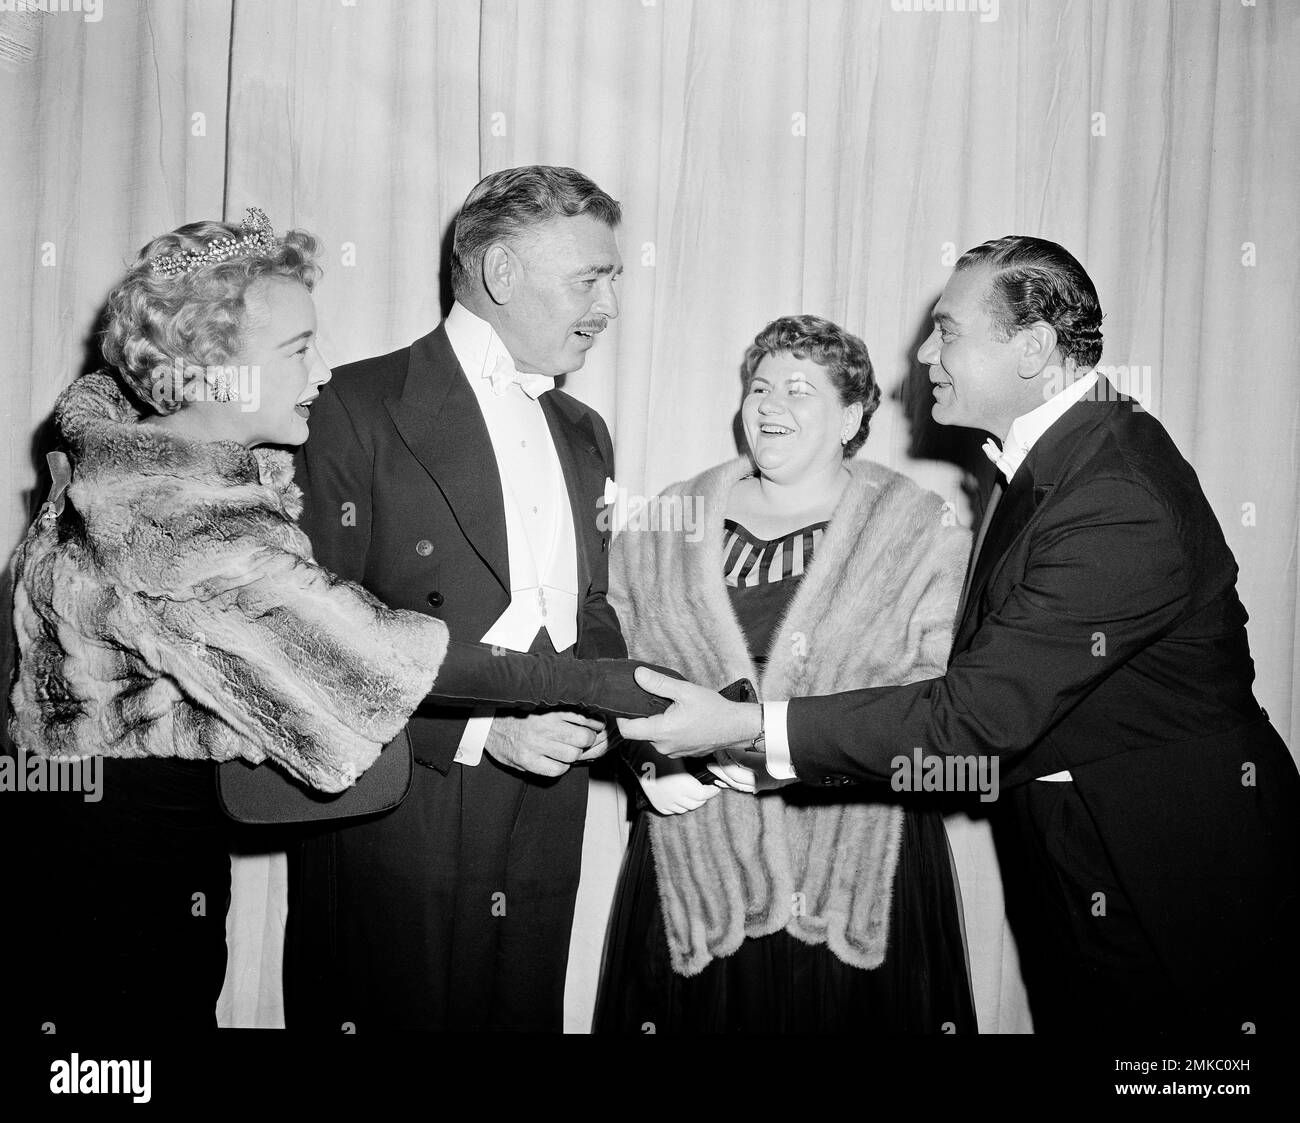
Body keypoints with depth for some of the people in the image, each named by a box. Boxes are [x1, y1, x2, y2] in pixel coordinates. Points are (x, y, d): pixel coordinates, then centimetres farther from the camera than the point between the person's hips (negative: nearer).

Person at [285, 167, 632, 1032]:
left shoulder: (584, 433, 15)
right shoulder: (358, 409, -8)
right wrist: (480, 726, -18)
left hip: (545, 821, 6)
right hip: (396, 821, -6)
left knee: (524, 1011, 14)